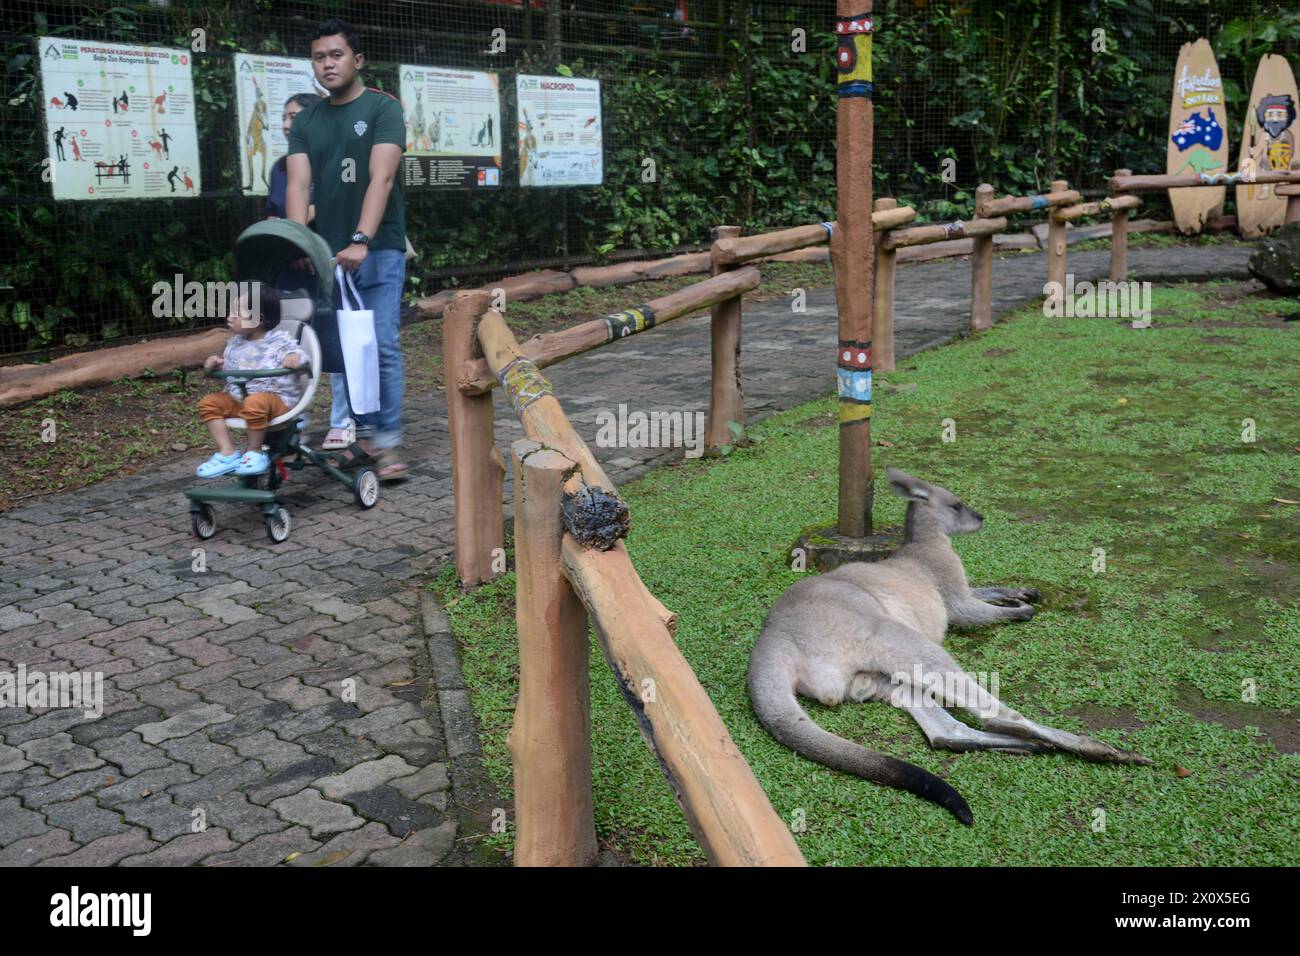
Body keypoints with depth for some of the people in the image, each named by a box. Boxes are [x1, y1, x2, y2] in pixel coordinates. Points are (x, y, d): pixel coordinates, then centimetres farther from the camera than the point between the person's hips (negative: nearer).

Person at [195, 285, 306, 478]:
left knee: (255, 403, -39)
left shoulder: (280, 340, -5)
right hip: (238, 398, 7)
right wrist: (218, 364, 2)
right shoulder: (235, 343, 12)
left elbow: (299, 354, -8)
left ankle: (254, 453, -16)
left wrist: (295, 357, -32)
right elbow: (229, 369, 24)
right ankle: (227, 453, -12)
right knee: (209, 402, -10)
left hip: (277, 398, -7)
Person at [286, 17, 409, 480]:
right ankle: (360, 433, 16)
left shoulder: (383, 108, -3)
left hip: (378, 250, -4)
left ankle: (389, 442, 0)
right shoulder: (305, 122, 11)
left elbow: (381, 179, -16)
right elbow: (298, 185, -1)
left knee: (381, 346, -7)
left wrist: (361, 242, -28)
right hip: (327, 251, 5)